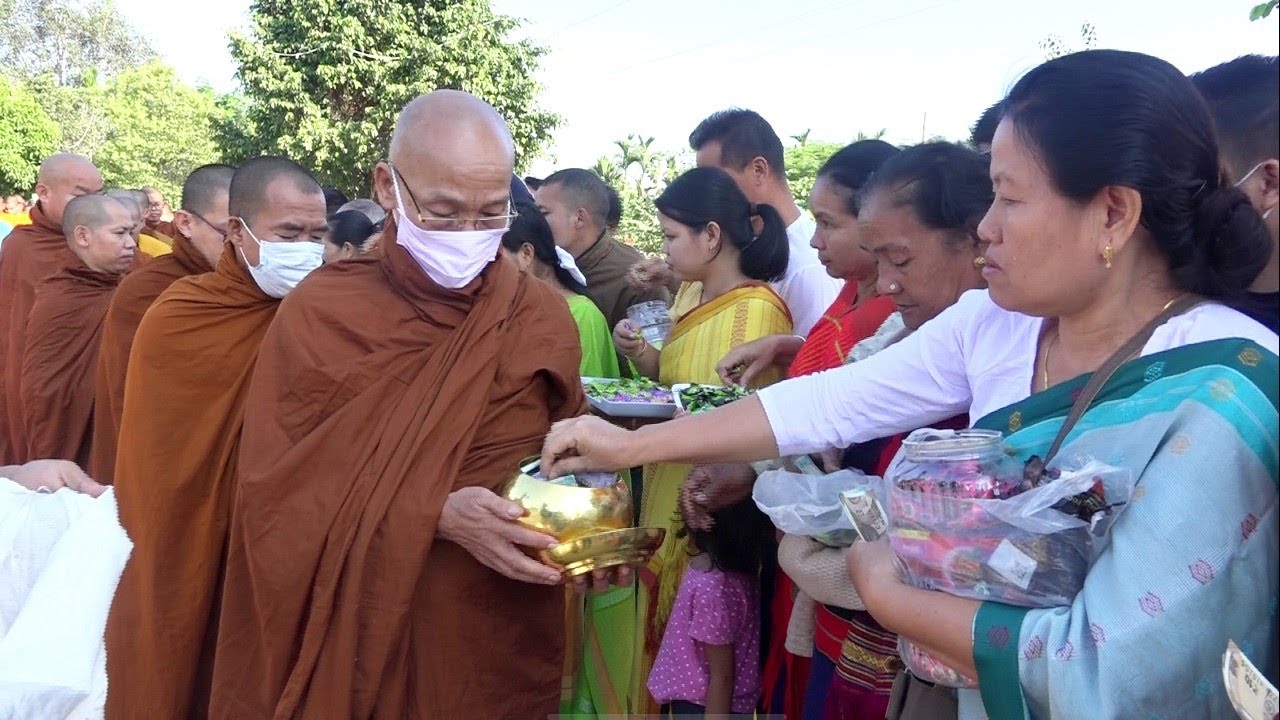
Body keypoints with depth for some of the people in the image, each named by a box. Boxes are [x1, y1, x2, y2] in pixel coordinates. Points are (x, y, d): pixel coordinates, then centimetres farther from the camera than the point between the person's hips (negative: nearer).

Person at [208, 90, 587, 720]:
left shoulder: (545, 316, -4)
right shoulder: (318, 314, -9)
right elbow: (279, 498, -12)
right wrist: (435, 516, -25)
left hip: (504, 647, 2)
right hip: (350, 638, -1)